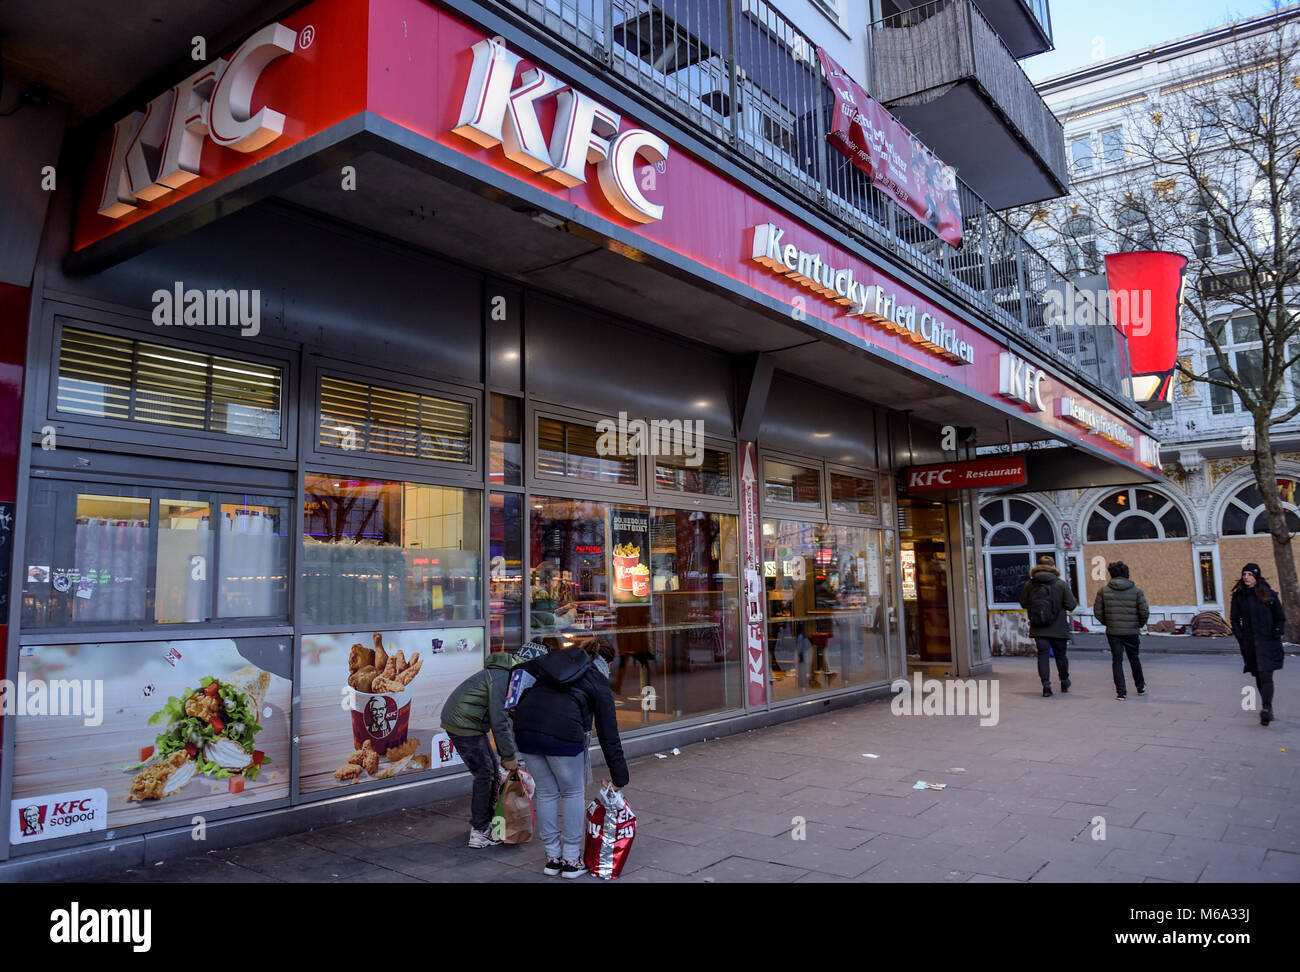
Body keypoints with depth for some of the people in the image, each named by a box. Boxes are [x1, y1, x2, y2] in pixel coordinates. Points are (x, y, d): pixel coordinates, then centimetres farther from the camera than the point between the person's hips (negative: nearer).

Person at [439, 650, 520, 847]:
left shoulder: (503, 676, 12)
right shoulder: (502, 678, -21)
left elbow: (501, 718, 19)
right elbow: (499, 721, -24)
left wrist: (506, 754, 17)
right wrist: (509, 756, -15)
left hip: (457, 720, 10)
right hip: (464, 725, -10)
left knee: (491, 772, 14)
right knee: (484, 775, -5)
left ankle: (487, 823, 25)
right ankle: (479, 833, 3)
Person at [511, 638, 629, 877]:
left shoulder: (557, 658, 24)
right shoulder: (599, 684, 11)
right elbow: (609, 736, 10)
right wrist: (620, 778, 15)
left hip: (526, 727, 5)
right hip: (563, 732, -5)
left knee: (546, 793, 20)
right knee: (572, 794, 17)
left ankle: (552, 857, 30)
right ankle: (571, 859, 22)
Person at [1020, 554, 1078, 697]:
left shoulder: (1029, 584, -3)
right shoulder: (1061, 584, -8)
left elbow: (1023, 603, 6)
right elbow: (1071, 605, -7)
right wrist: (1075, 600, 14)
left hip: (1038, 629, 1)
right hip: (1058, 629, 0)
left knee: (1043, 655, 3)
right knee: (1060, 655, 16)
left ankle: (1046, 686, -5)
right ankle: (1064, 682, 33)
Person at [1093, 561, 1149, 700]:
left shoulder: (1103, 591, -5)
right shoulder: (1136, 591, -5)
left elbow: (1098, 611, -4)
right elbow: (1145, 612, -6)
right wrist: (1139, 624, 10)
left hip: (1113, 632, -1)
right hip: (1132, 631, 1)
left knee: (1117, 660, 5)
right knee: (1134, 659, 19)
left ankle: (1121, 692, 3)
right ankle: (1140, 687, 35)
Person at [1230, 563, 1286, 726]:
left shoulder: (1269, 595, 1)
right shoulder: (1238, 596, 6)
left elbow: (1280, 618, 7)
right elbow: (1235, 620, 11)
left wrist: (1276, 635, -5)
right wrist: (1240, 638, 1)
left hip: (1268, 642, -3)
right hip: (1249, 643, 3)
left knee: (1265, 675, -13)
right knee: (1258, 676, 9)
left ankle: (1266, 708, -21)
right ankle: (1268, 707, 22)